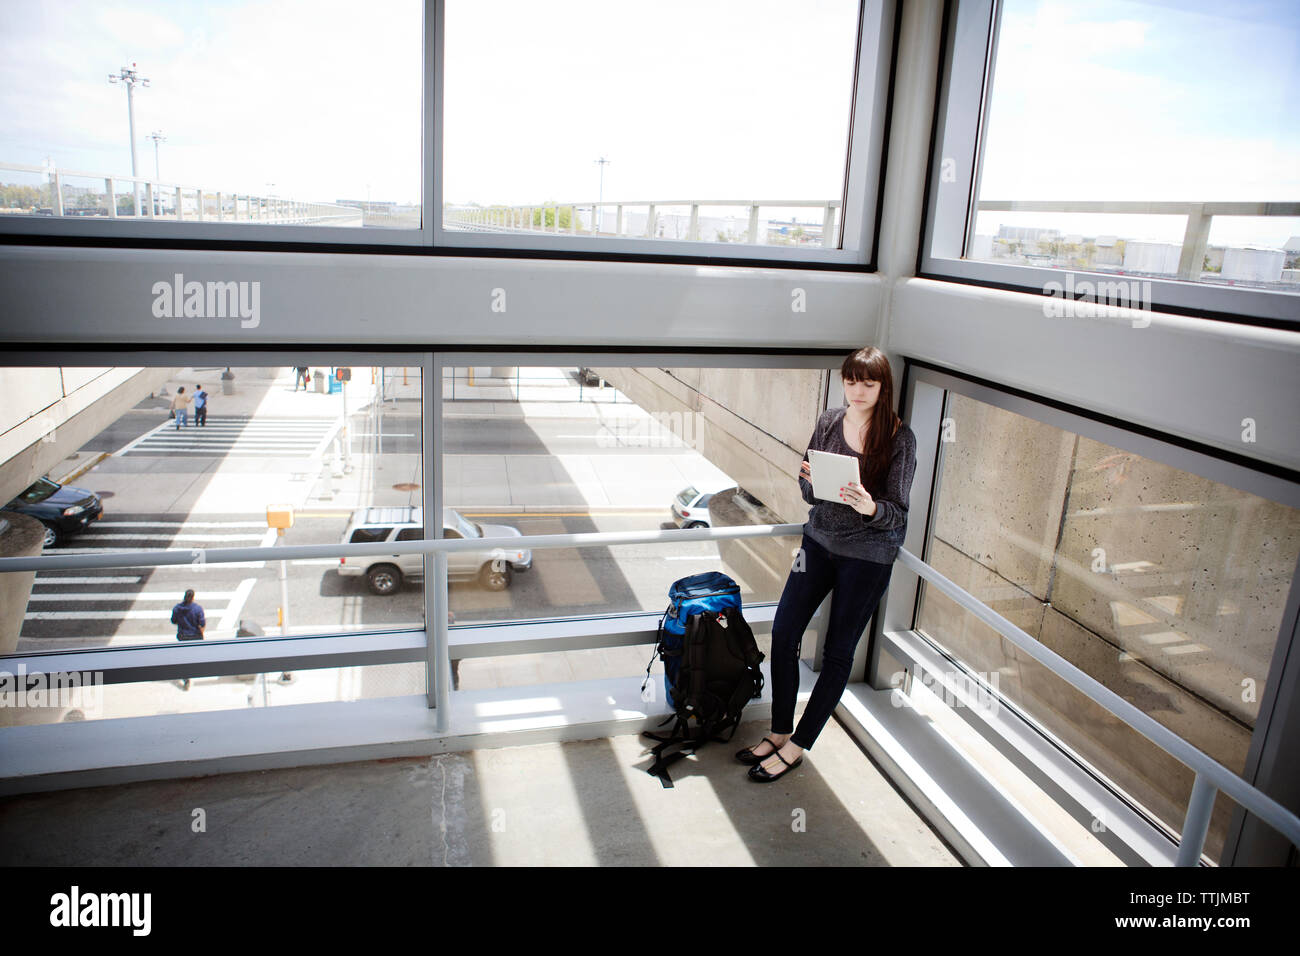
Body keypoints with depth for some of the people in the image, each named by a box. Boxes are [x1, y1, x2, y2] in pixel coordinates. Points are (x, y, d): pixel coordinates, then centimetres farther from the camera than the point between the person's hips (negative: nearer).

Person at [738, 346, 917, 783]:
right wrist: (810, 481, -18)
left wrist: (870, 507, -35)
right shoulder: (829, 421, -1)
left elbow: (898, 513, -13)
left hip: (868, 554, -4)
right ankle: (779, 732, 21)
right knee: (783, 633, 4)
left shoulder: (899, 438, -13)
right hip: (820, 539, 5)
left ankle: (797, 746, 18)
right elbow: (810, 494, 6)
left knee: (837, 653, 5)